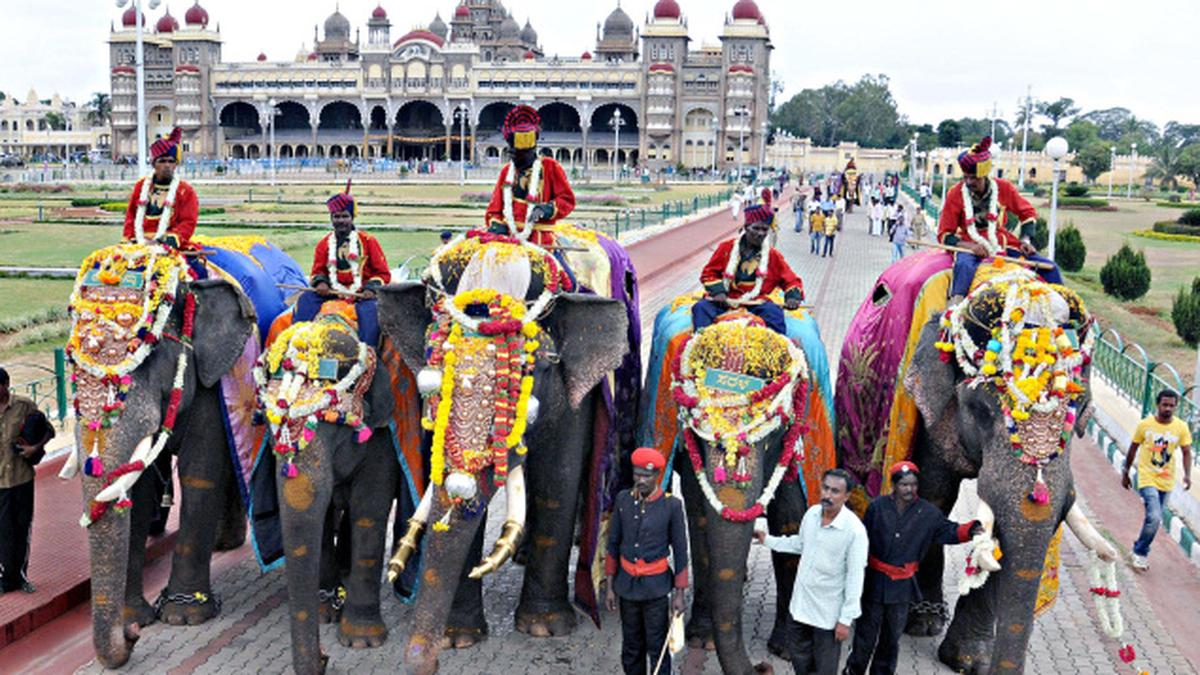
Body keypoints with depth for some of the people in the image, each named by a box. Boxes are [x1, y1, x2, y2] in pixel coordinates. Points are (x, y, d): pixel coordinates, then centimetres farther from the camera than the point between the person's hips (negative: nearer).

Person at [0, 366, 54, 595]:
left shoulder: (24, 406, -4)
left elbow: (49, 430, 5)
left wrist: (36, 447, -12)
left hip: (22, 476, 0)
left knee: (23, 528, 10)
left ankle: (20, 575, 23)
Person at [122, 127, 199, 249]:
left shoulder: (186, 190, 8)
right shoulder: (141, 185, 20)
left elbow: (188, 222, 0)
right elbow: (131, 215, 20)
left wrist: (174, 237, -17)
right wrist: (131, 238, 5)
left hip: (169, 245, -3)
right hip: (141, 243, 3)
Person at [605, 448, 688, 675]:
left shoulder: (671, 505, -9)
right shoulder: (623, 499, 0)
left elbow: (680, 550, -4)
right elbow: (613, 543, 7)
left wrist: (679, 594, -4)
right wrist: (610, 586, 6)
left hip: (656, 587, -3)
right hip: (627, 584, 3)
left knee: (657, 648, 1)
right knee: (631, 648, 13)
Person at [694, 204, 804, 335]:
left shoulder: (773, 255, 9)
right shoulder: (727, 247, 9)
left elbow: (791, 281, 14)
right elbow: (709, 273, 12)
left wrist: (793, 296, -9)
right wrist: (717, 290, -8)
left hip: (755, 304, 0)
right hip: (724, 301, 1)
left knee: (774, 313, -31)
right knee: (701, 308, -27)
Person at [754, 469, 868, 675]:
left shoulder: (855, 530, -23)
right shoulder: (811, 513, -4)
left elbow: (855, 578, -18)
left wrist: (846, 619, -16)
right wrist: (767, 540, 16)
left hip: (828, 611, -6)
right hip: (801, 603, 6)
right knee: (800, 658, 22)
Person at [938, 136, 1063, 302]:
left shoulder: (1004, 188, -2)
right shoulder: (956, 194, -8)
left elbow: (1028, 213, 13)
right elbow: (944, 234, -6)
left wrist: (1025, 240, -3)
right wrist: (970, 246, -22)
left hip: (1002, 243, 4)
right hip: (970, 244, -4)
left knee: (1049, 267, -6)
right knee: (964, 265, -41)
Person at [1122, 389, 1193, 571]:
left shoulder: (1181, 427, -4)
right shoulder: (1145, 425, -8)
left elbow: (1187, 452, 2)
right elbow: (1133, 449, 3)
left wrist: (1187, 474, -15)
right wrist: (1125, 473, 9)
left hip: (1166, 481, 3)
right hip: (1147, 479, -3)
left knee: (1154, 519, 12)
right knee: (1154, 518, -18)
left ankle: (1140, 550, 33)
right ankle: (1141, 553, 2)